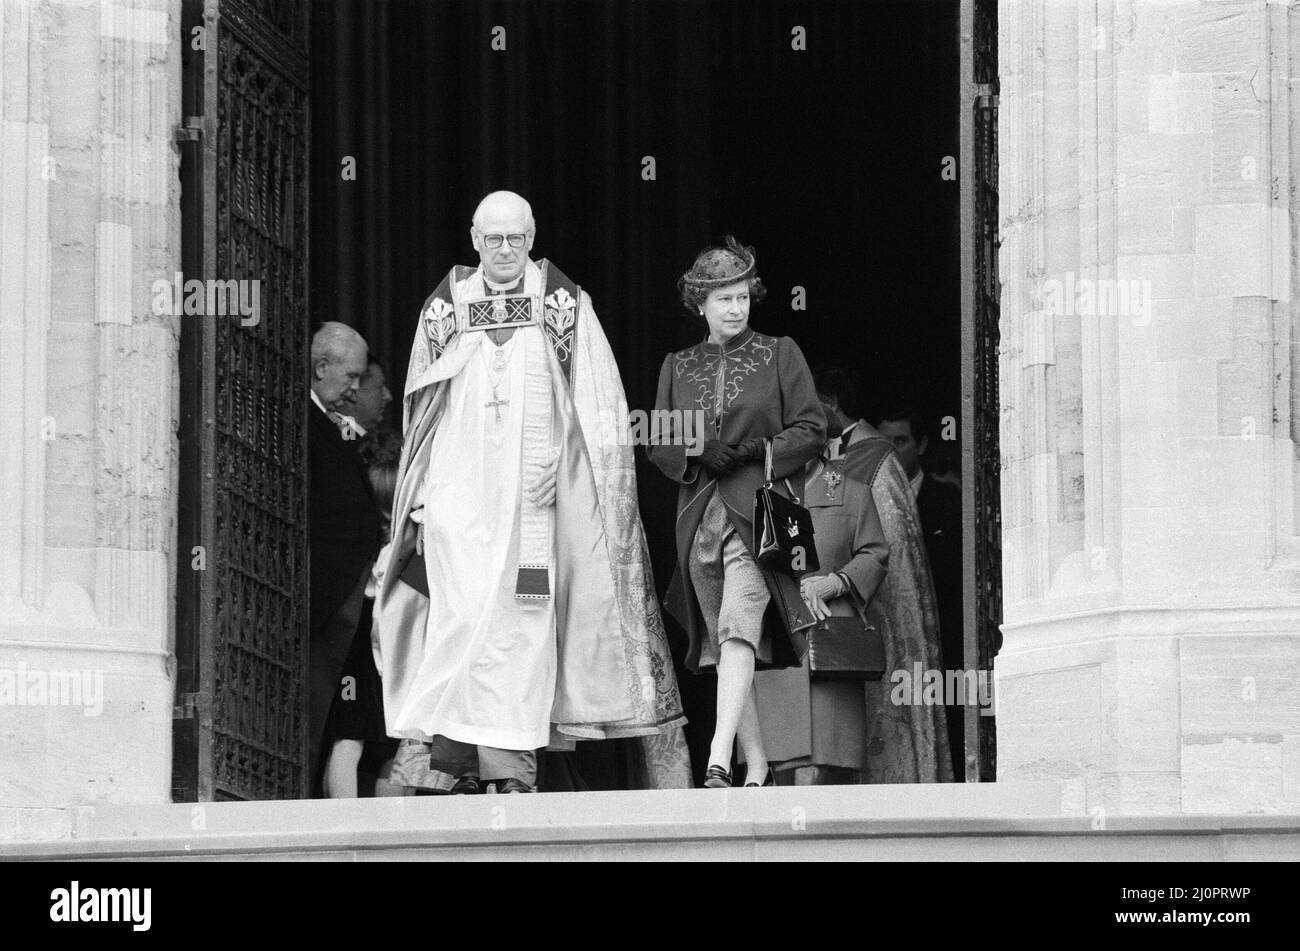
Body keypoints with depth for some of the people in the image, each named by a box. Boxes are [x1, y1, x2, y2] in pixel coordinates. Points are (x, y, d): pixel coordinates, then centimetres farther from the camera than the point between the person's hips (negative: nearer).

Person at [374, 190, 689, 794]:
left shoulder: (564, 303, 7)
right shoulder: (445, 309, 11)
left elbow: (598, 404, 5)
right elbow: (419, 410, 16)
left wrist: (597, 485, -3)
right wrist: (418, 493, 12)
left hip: (534, 490, 0)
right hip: (458, 490, 0)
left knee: (524, 628, -3)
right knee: (461, 614, -12)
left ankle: (515, 767, 0)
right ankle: (453, 756, -12)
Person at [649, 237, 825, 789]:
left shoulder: (780, 355, 8)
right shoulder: (678, 367, 16)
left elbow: (811, 430, 3)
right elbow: (658, 444, 13)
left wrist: (754, 453, -11)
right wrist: (699, 454, -7)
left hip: (756, 513, -4)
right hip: (699, 518, 4)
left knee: (738, 629, -22)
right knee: (722, 647, 4)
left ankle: (718, 761, -32)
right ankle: (757, 768, 10)